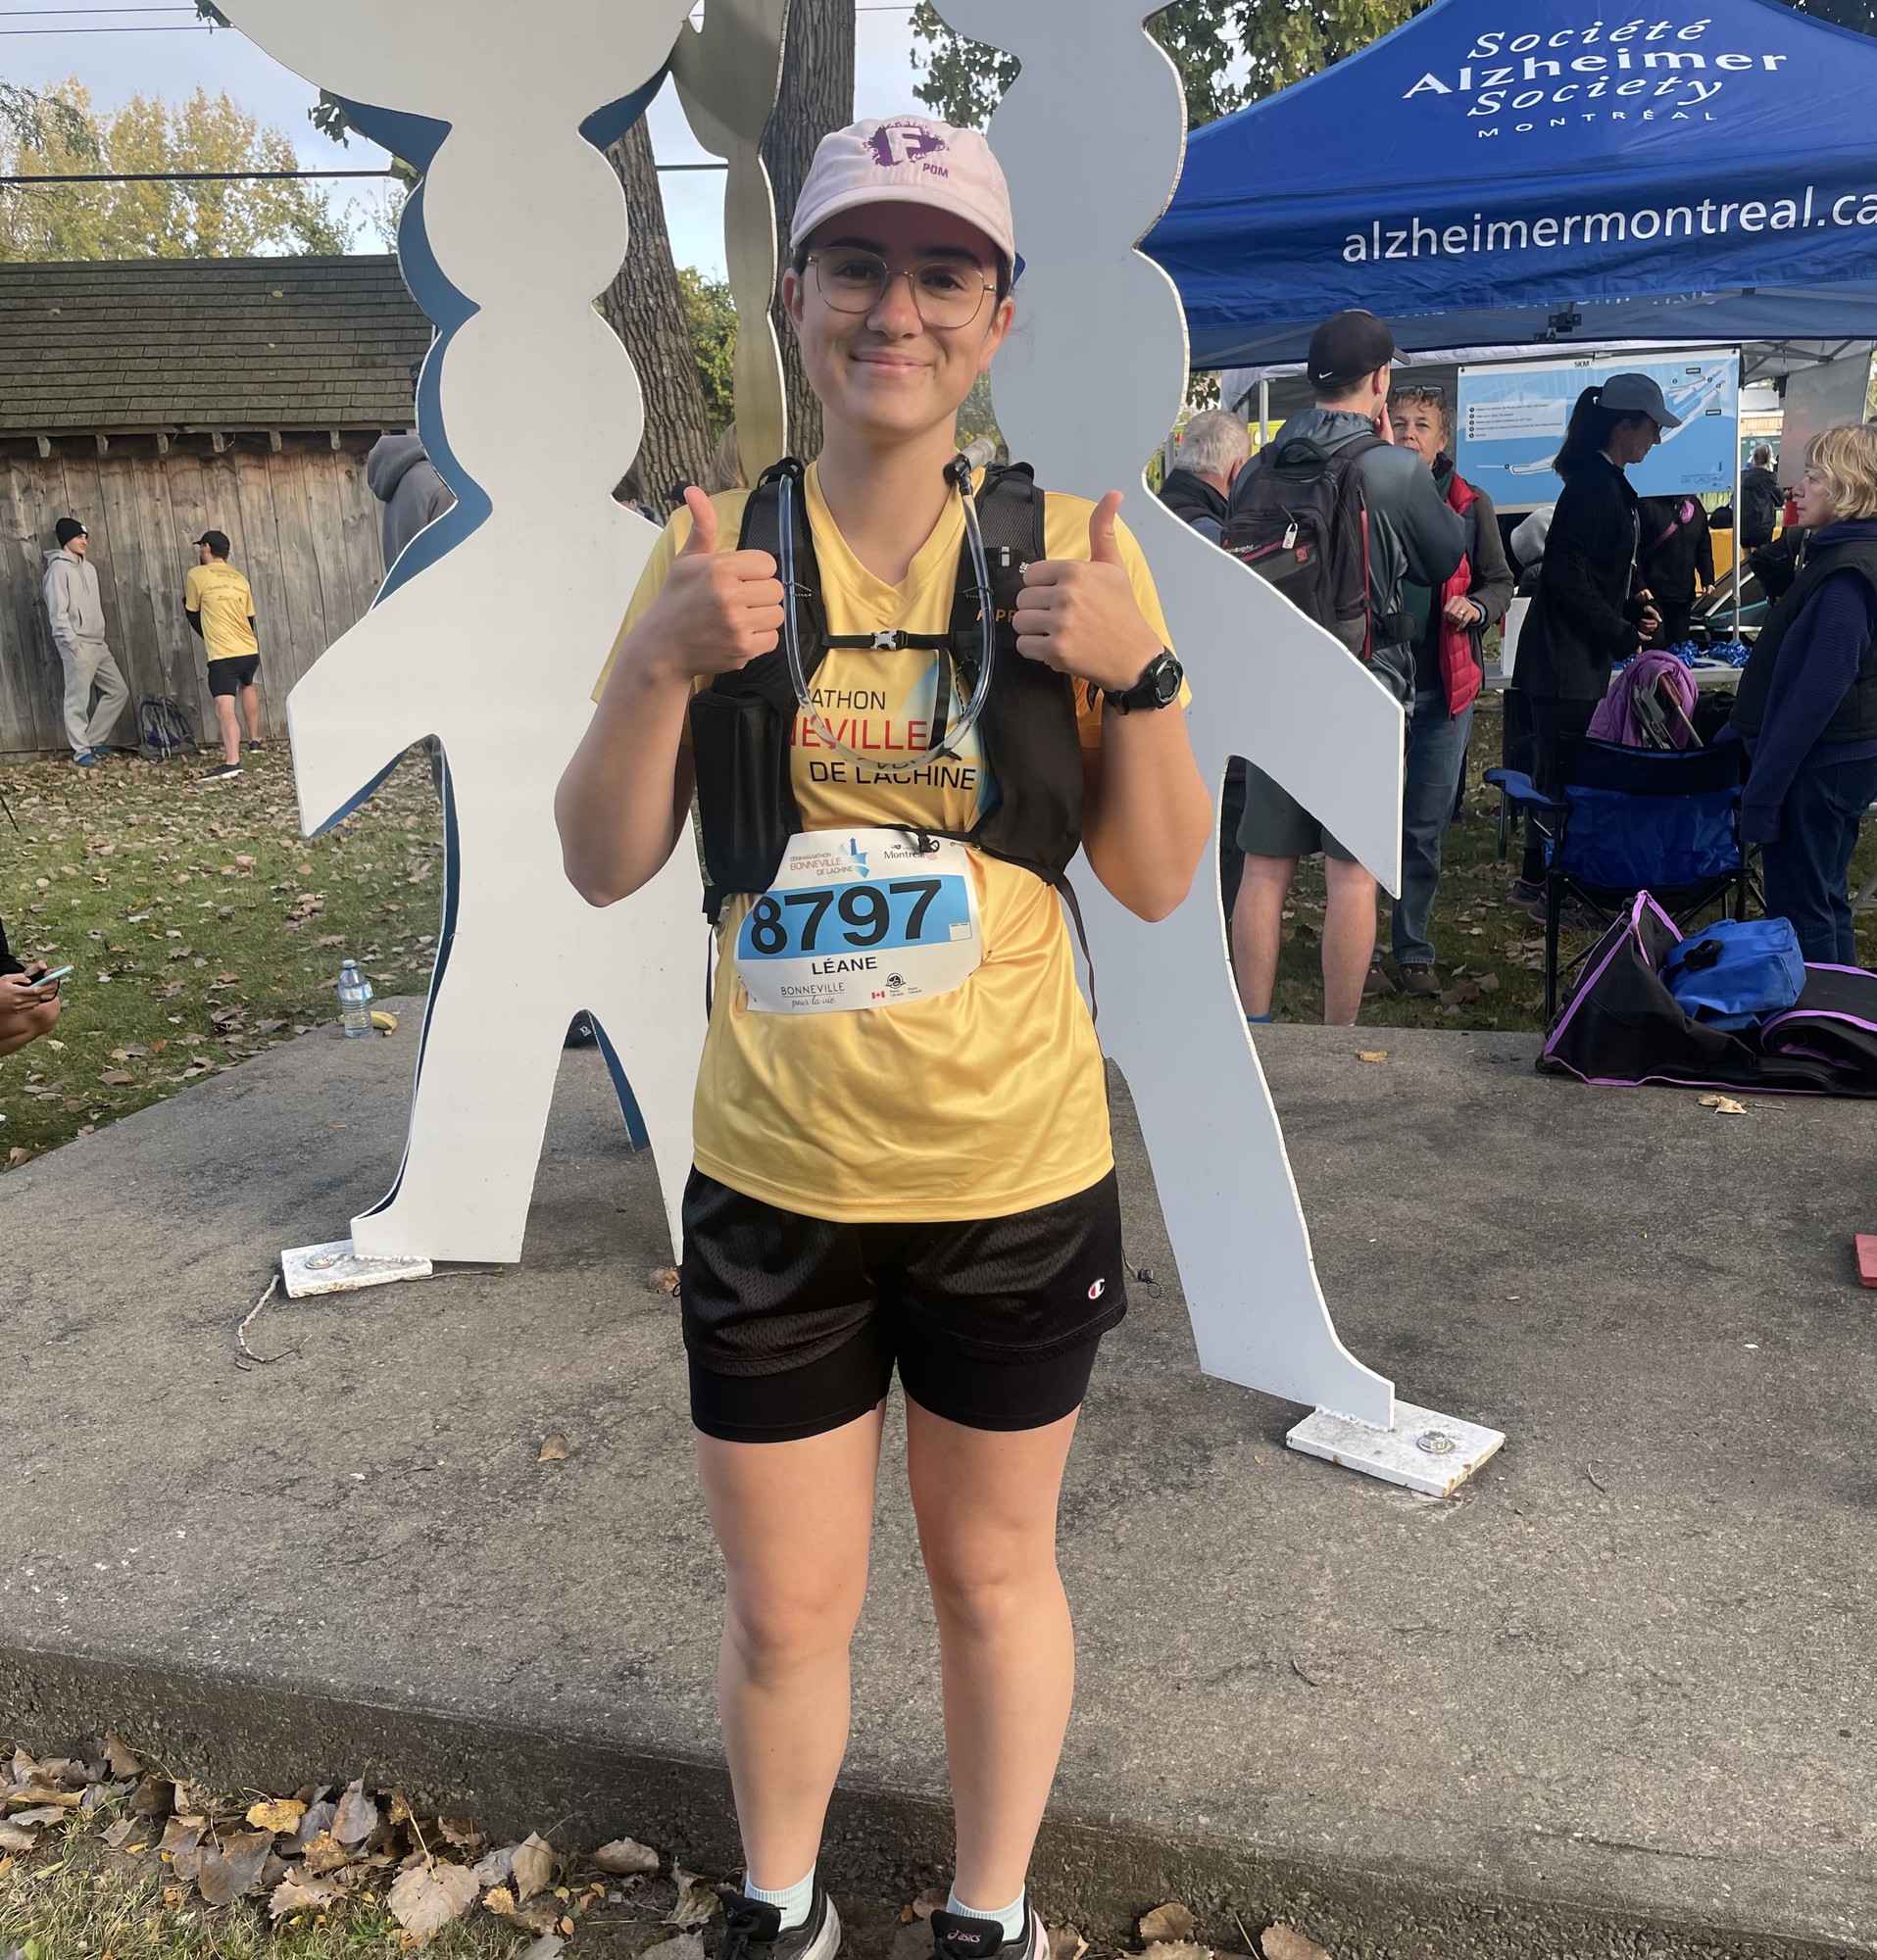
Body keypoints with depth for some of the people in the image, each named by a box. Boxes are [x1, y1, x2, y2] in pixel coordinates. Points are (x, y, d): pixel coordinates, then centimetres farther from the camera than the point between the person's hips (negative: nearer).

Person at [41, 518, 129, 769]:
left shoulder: (89, 568, 17)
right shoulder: (59, 568, -7)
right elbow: (58, 612, -13)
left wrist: (98, 635, 13)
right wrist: (72, 642, -17)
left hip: (98, 644, 8)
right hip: (77, 645, -8)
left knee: (118, 692, 8)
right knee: (78, 700, -4)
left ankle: (93, 740, 16)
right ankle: (82, 751, 2)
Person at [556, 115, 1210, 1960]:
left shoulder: (1064, 545, -4)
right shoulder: (721, 546, -1)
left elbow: (1158, 881, -3)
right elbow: (602, 865, -4)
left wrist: (1137, 671, -19)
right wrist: (662, 659, -20)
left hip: (1016, 1172, 0)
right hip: (773, 1179, 1)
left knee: (993, 1567, 19)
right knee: (783, 1607, 16)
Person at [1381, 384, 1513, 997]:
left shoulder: (1470, 505, 5)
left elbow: (1501, 580, 12)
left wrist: (1477, 607, -9)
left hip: (1443, 686, 2)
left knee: (1425, 827, 9)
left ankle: (1413, 951, 20)